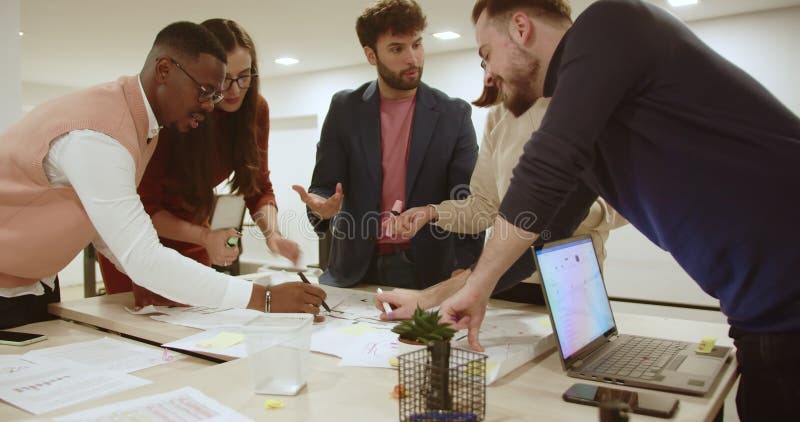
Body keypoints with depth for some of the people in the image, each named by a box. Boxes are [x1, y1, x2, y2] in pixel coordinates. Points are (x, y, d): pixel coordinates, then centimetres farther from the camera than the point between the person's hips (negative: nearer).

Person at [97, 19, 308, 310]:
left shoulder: (255, 109, -16)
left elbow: (258, 187, -10)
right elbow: (144, 207, -23)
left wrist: (272, 233, -29)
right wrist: (205, 237, -39)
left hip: (191, 228, 4)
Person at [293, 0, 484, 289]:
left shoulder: (454, 114, -1)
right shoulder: (344, 109, 2)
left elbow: (467, 200, -5)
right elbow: (324, 185, 2)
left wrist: (466, 274, -19)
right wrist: (322, 207, -23)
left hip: (429, 270, -1)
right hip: (357, 269, 1)